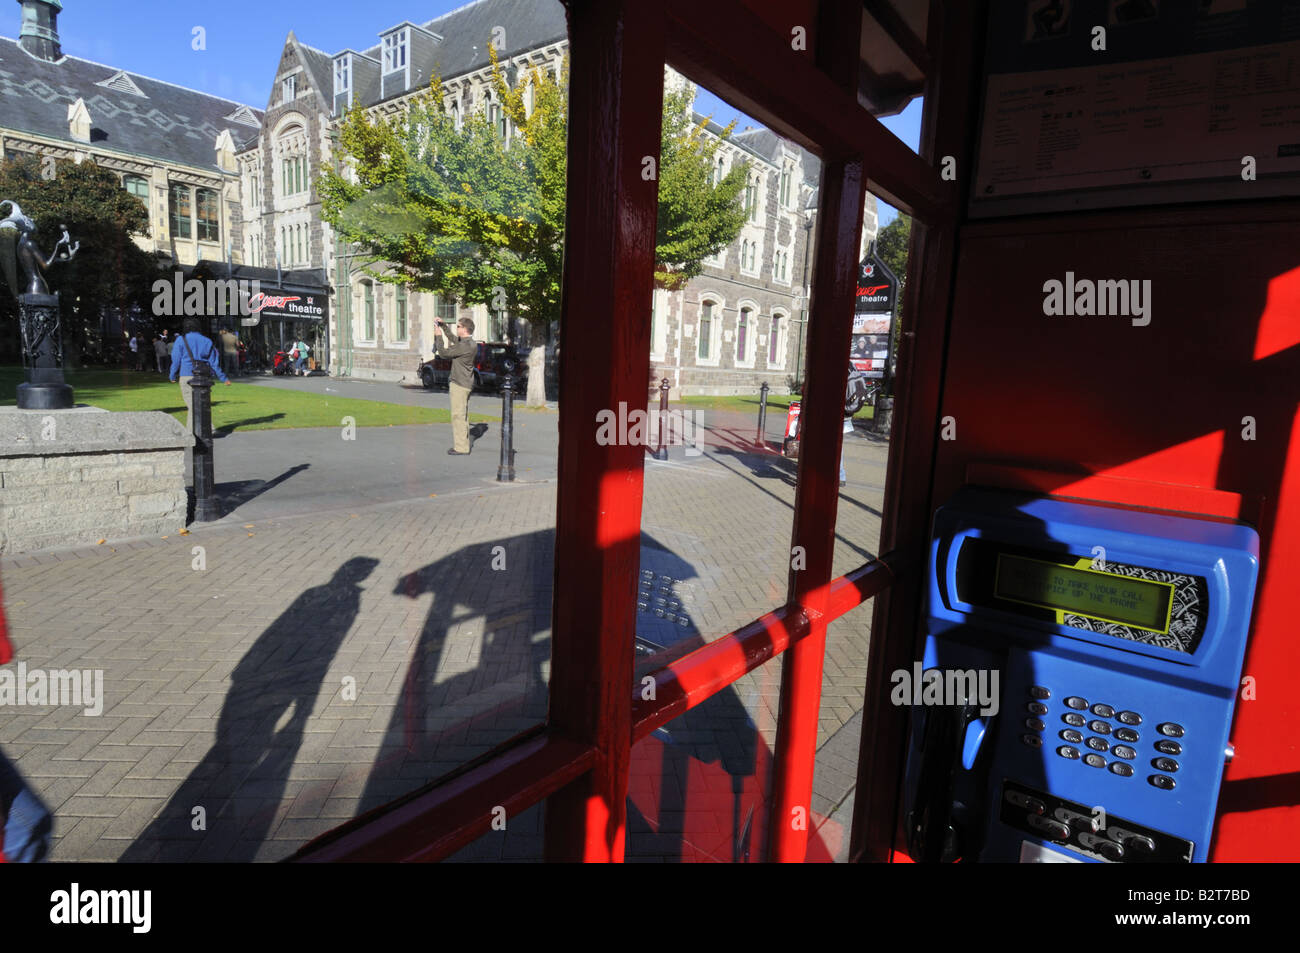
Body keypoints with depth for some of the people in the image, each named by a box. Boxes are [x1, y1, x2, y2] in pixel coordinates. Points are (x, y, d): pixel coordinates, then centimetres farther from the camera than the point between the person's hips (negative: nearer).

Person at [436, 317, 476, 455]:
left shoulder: (466, 345, -20)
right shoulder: (469, 342, 12)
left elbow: (444, 353, -16)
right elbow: (452, 338, 30)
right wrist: (443, 325, 23)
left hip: (460, 385, -10)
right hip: (464, 384, 10)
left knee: (458, 415, -7)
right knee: (462, 416, 14)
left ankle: (461, 447, -5)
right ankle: (463, 445, 22)